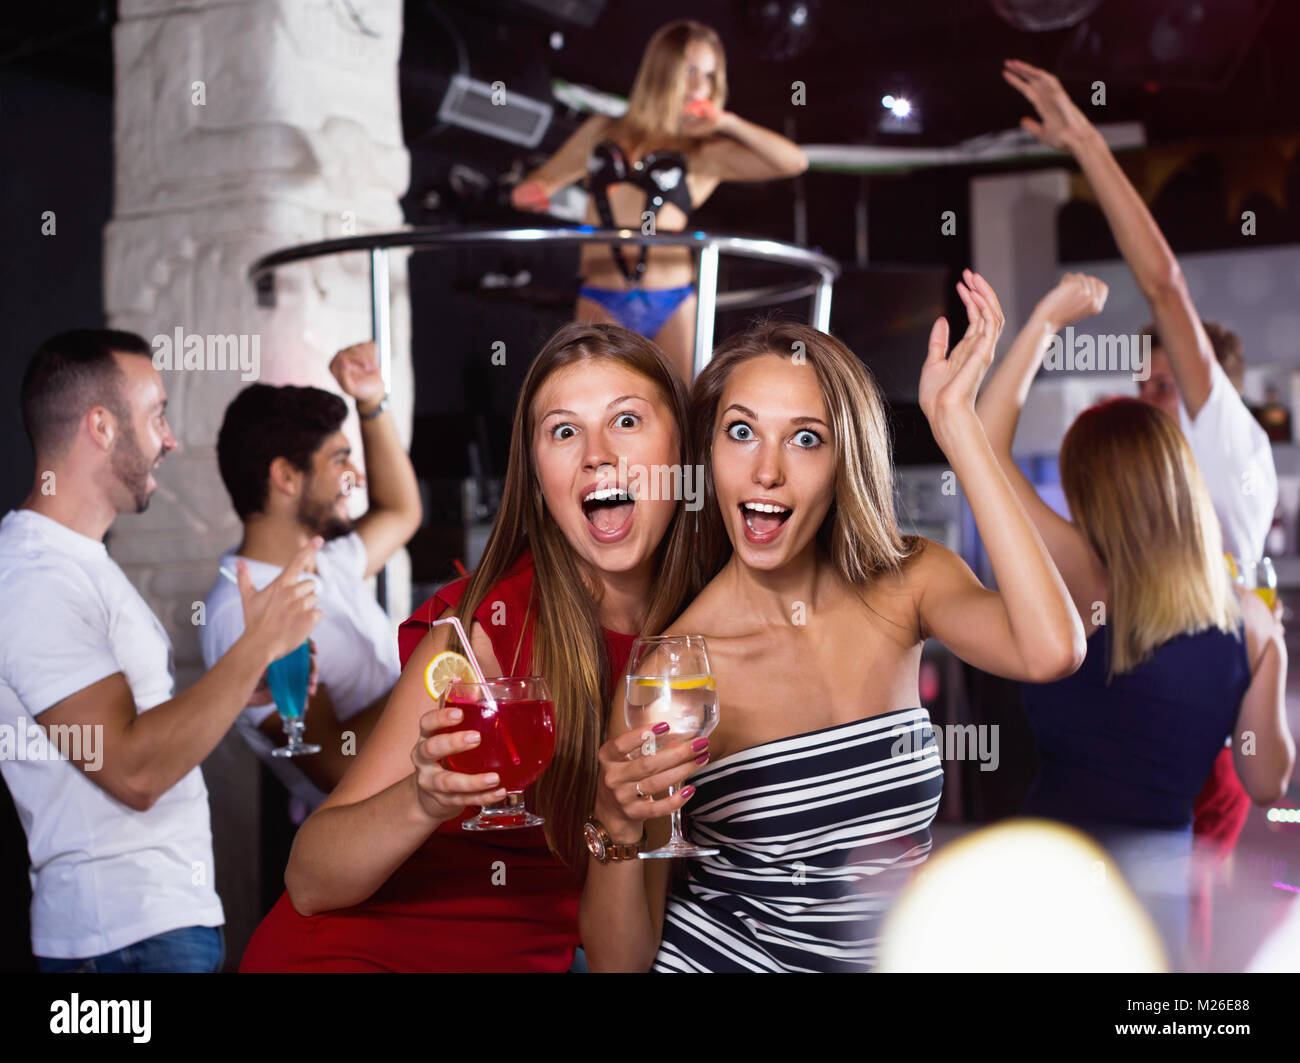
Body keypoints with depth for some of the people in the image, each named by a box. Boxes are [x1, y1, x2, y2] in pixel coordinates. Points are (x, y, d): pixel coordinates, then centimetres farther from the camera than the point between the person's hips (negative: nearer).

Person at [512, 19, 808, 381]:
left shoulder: (708, 153, 10)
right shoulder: (601, 132, 17)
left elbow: (794, 161, 0)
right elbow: (543, 181, 26)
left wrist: (727, 123, -3)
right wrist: (530, 192, 3)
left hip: (672, 305, 0)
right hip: (601, 305, 1)